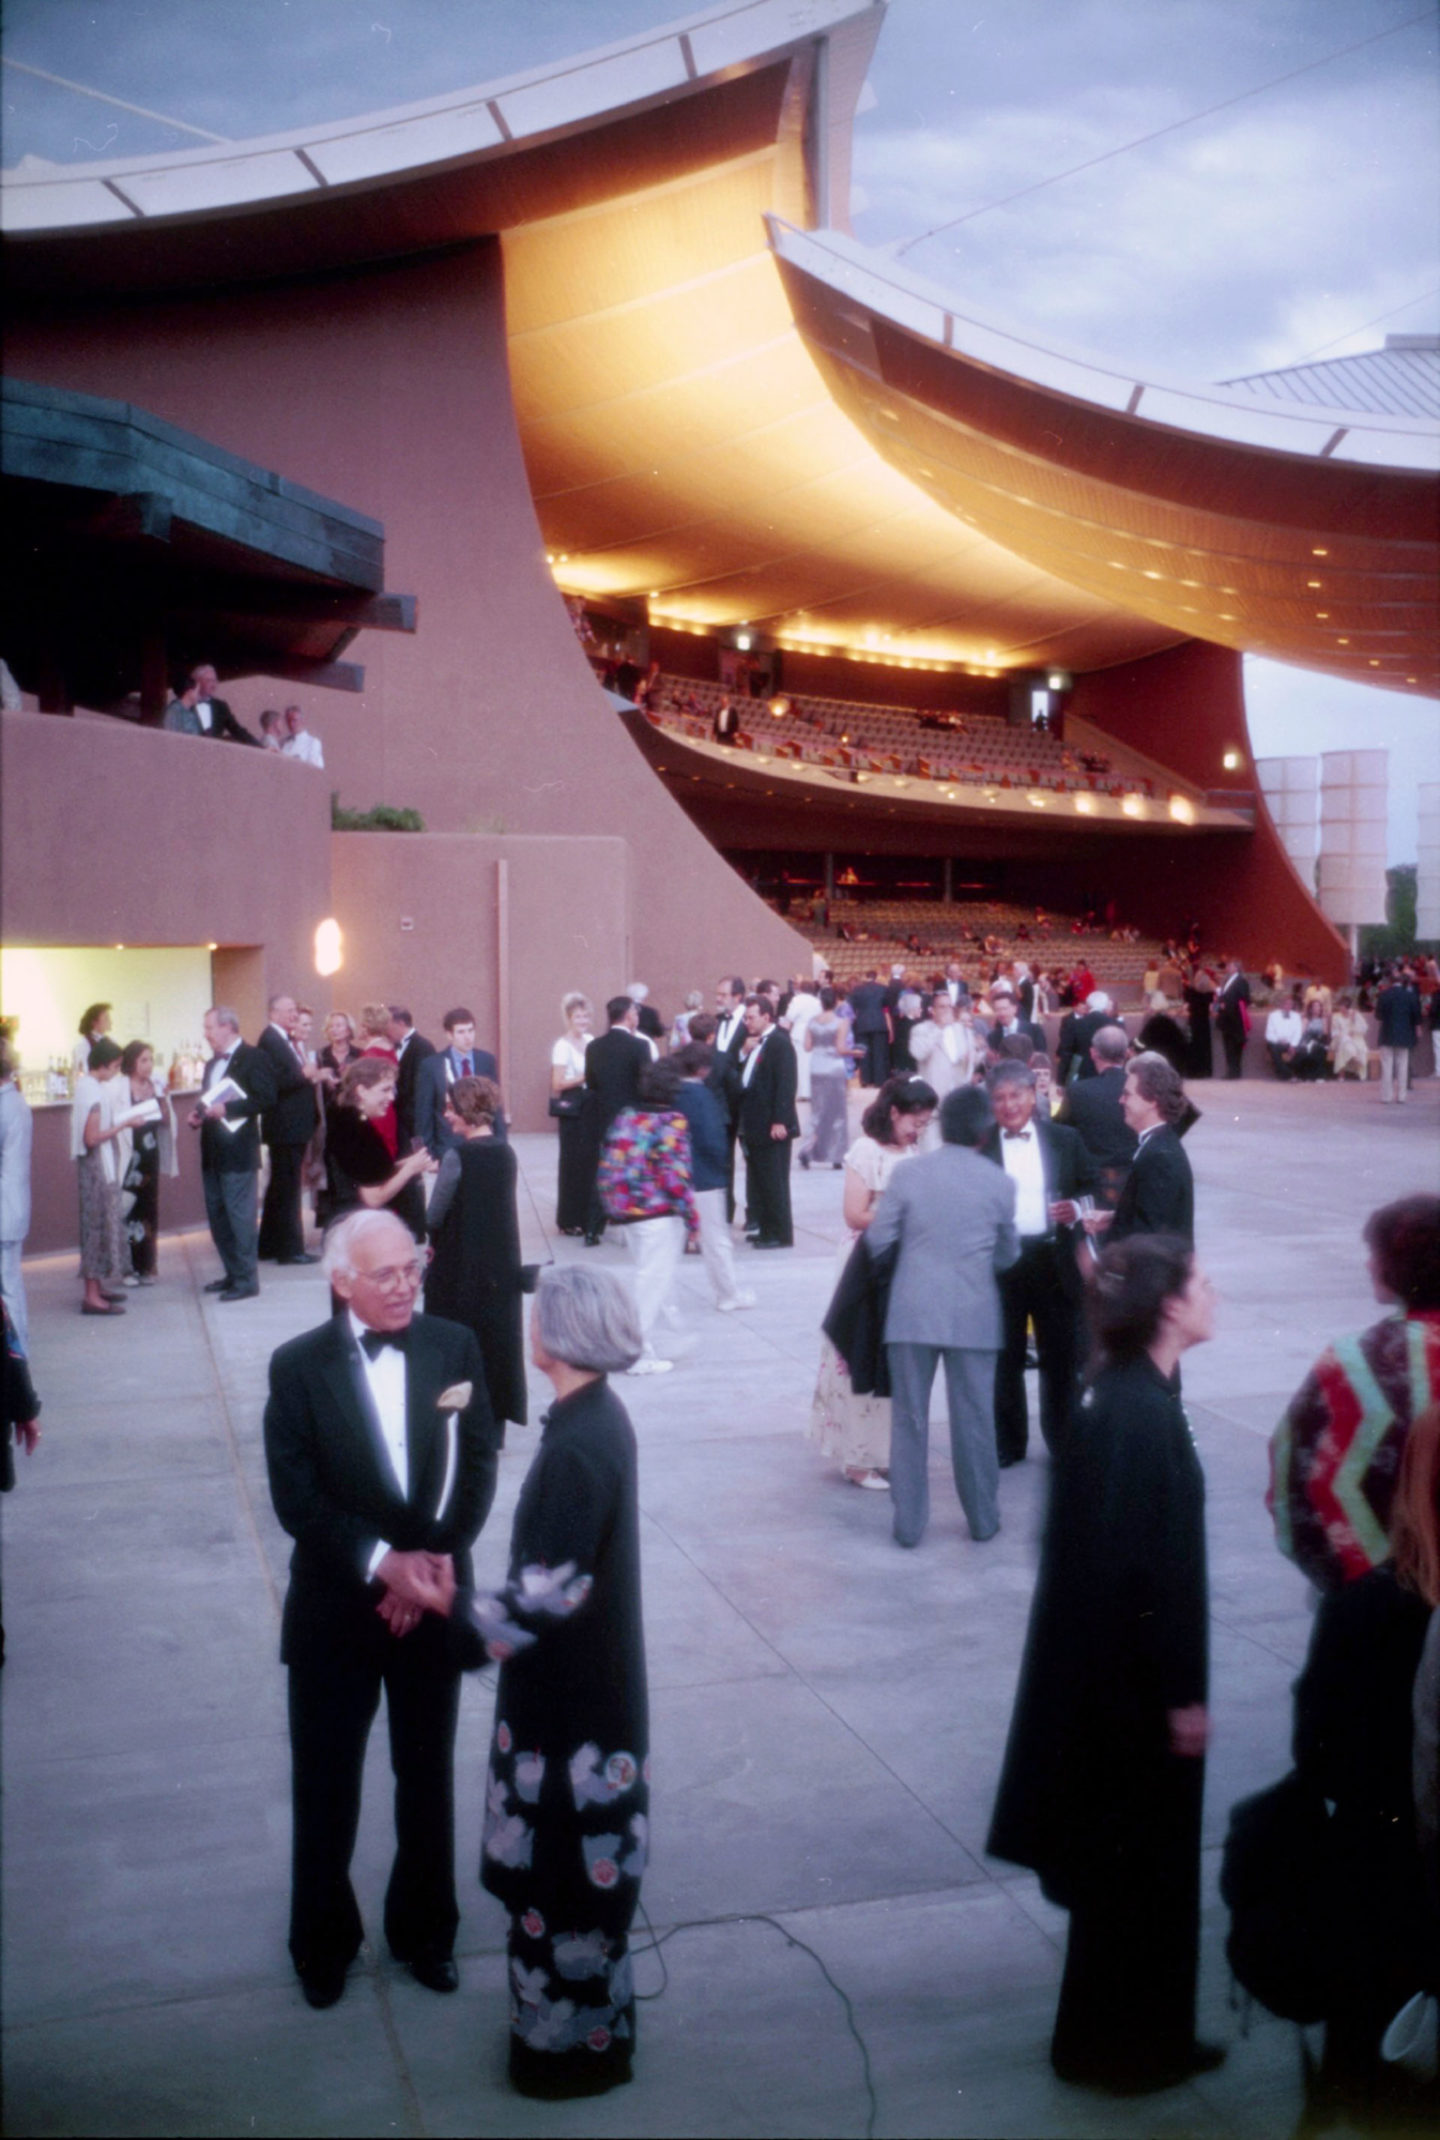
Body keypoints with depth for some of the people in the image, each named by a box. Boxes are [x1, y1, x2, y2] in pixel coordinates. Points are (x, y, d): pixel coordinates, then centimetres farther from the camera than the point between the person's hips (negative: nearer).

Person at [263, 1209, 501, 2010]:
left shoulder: (455, 1347, -5)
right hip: (337, 1606, -1)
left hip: (432, 1597, 2)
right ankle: (324, 1940, 34)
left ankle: (425, 1929, 37)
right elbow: (296, 1496, -14)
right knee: (326, 1783, 12)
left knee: (429, 1774, 16)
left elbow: (480, 1465, -6)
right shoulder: (299, 1366, -11)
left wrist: (437, 1556, -18)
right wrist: (383, 1563, -22)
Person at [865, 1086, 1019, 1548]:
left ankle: (909, 1522, 14)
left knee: (909, 1418, 9)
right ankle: (982, 1518, 22)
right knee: (974, 1419, 11)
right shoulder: (999, 1183, -4)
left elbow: (878, 1240, -2)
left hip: (912, 1312, 0)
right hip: (974, 1315, 0)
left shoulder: (908, 1173, -5)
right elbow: (1007, 1255, 5)